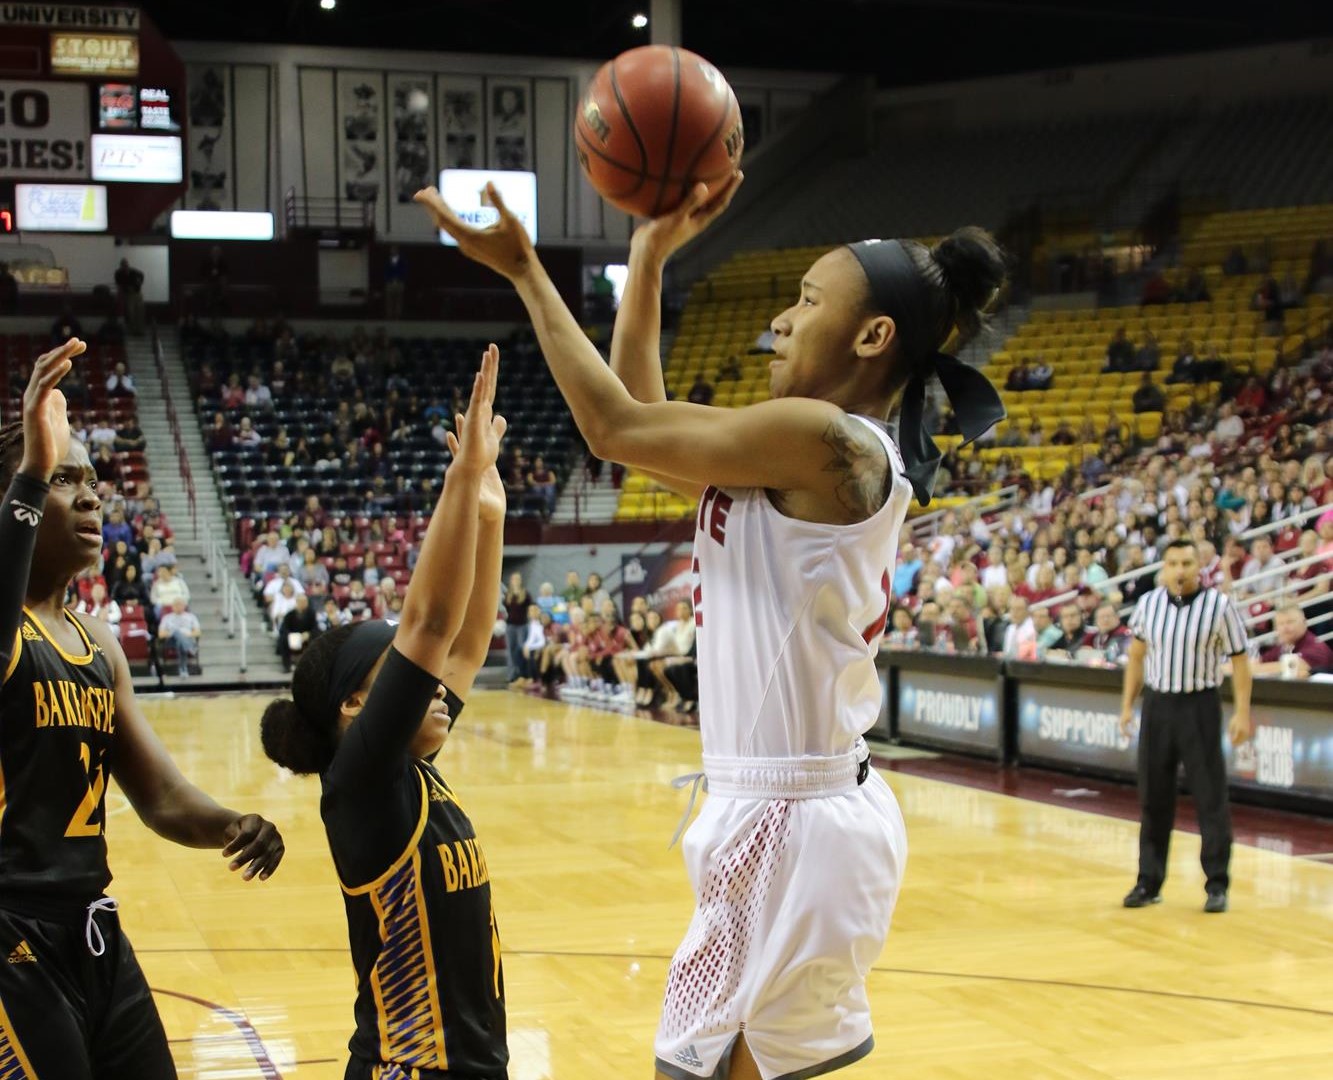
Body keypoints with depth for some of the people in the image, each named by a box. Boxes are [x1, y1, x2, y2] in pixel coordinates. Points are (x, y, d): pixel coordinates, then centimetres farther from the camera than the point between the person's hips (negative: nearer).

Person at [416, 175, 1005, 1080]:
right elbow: (642, 419, 18)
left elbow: (618, 429, -10)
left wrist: (524, 269, -1)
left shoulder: (821, 436, -17)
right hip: (805, 812, 10)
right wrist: (650, 258, 17)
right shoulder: (840, 458, 11)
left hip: (787, 827, -10)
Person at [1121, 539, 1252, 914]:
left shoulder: (1219, 605, -6)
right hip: (1157, 704, 3)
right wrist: (1127, 705, 9)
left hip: (1200, 705, -3)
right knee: (1153, 798, 8)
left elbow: (1239, 659, -4)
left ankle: (1217, 885, 7)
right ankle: (1148, 882, 17)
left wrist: (1242, 712, -9)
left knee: (1211, 797, -2)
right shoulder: (1148, 604, 4)